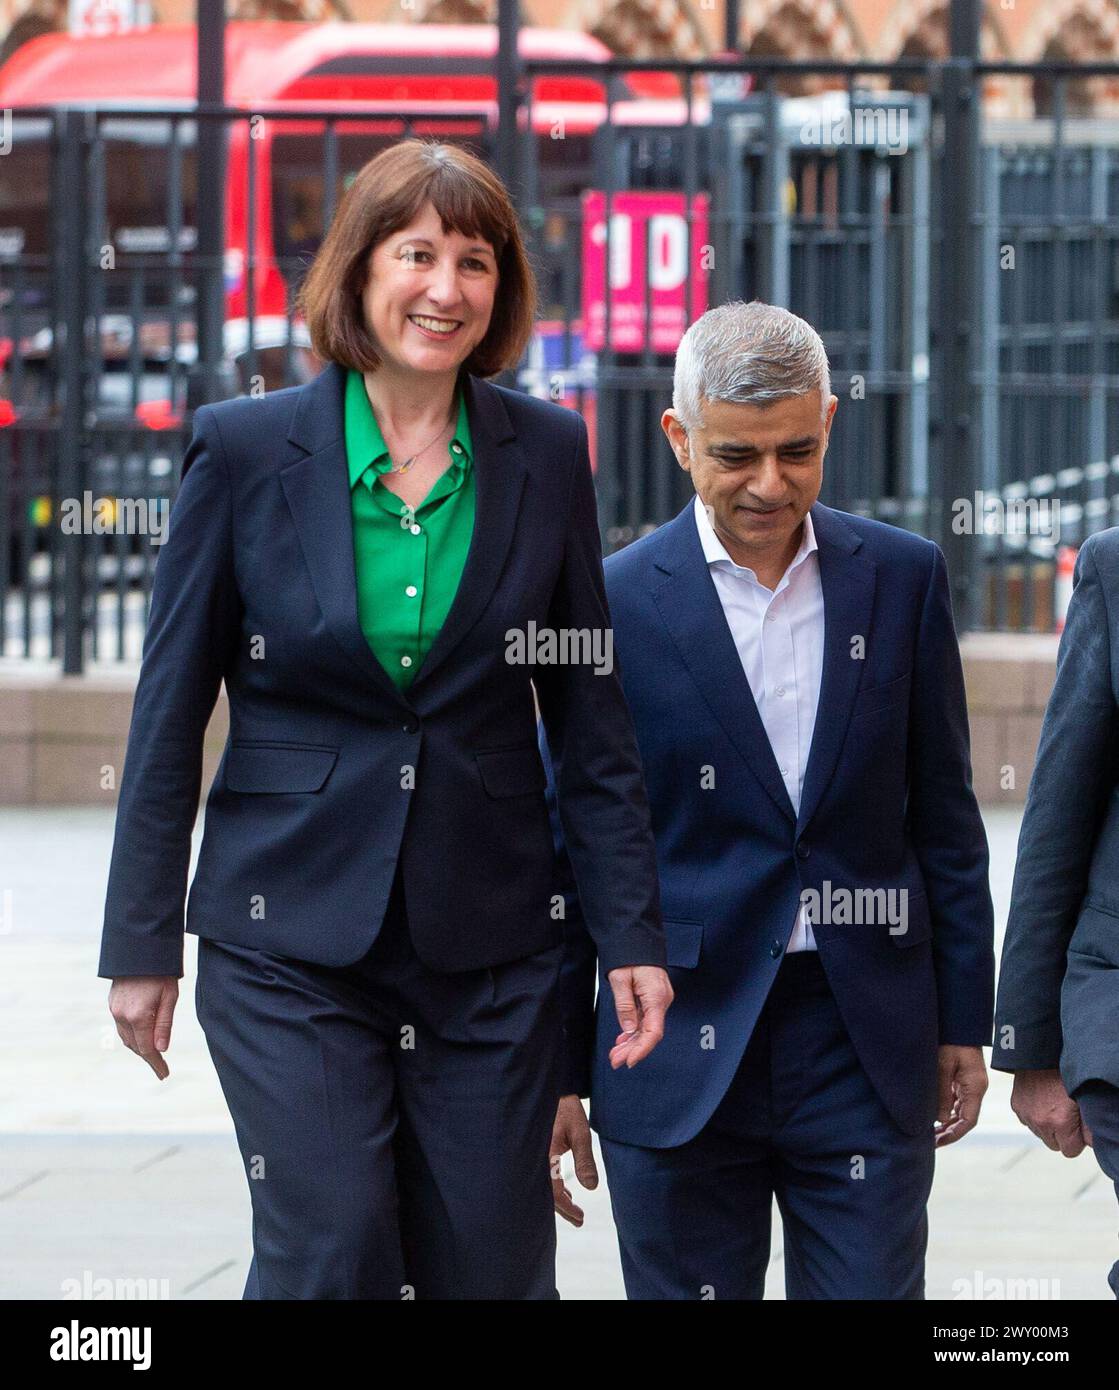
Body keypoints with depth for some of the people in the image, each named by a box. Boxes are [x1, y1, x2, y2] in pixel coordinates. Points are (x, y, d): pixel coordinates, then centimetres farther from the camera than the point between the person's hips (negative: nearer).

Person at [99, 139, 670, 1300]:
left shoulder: (545, 454, 2)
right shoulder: (245, 450, -3)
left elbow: (589, 715, 6)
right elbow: (169, 713, 1)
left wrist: (631, 934, 2)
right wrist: (141, 943, 0)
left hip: (491, 943, 2)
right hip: (292, 934, -2)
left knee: (492, 1270, 3)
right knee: (330, 1258, -9)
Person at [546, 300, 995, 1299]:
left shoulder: (903, 579, 5)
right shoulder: (614, 604, -2)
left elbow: (944, 815, 10)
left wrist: (964, 1022, 8)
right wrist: (556, 1073, 1)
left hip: (868, 1048, 2)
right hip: (682, 1054, -1)